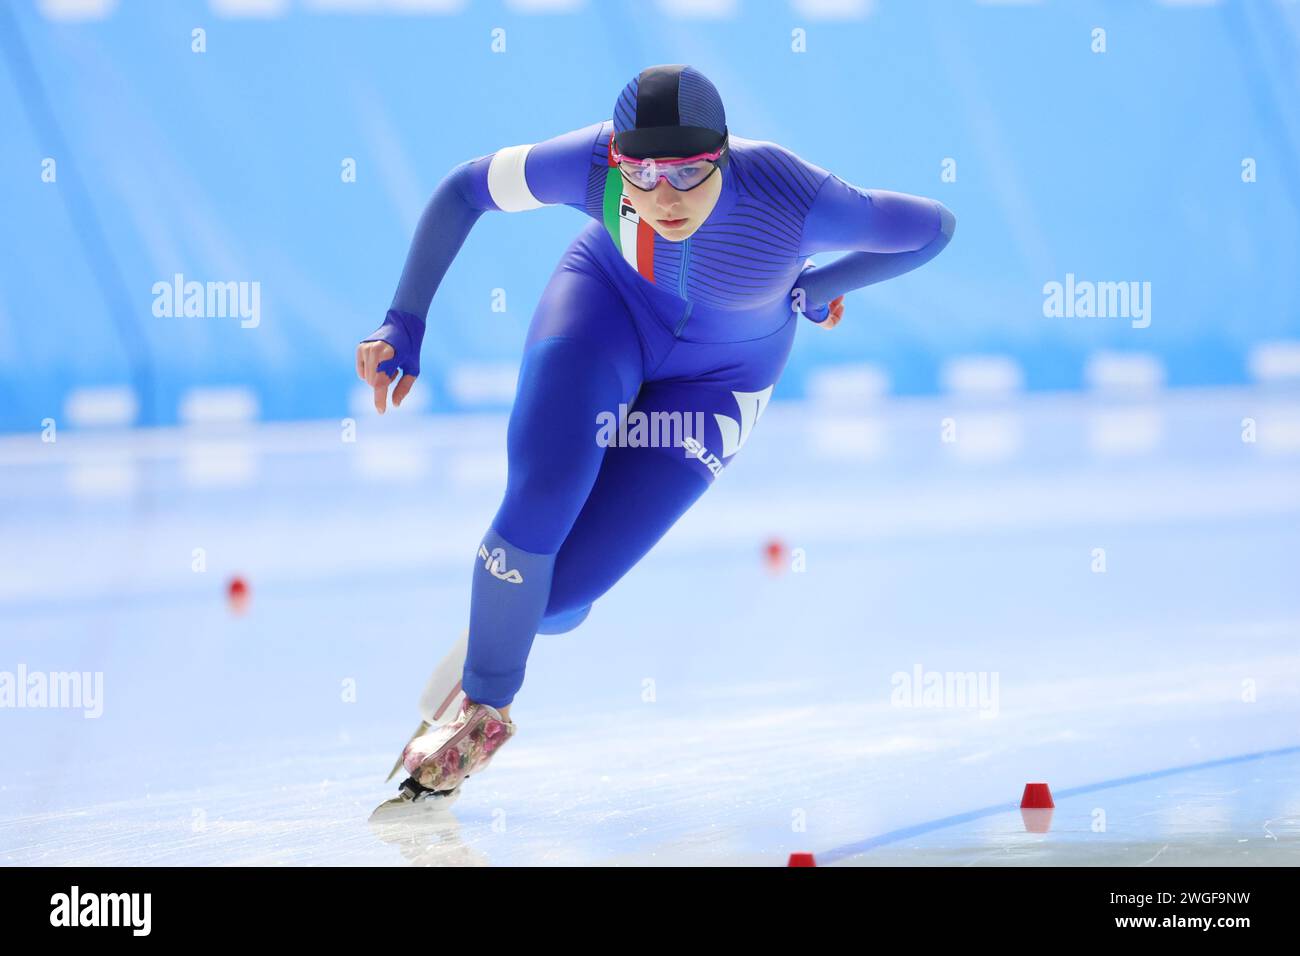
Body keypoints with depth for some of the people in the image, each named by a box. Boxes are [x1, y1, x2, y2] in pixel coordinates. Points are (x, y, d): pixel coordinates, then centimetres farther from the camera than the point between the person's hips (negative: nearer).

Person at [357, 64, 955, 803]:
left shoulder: (796, 203, -38)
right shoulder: (592, 165, -33)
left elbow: (934, 227, -20)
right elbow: (464, 190, -14)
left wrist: (813, 290, -8)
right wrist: (404, 325, -18)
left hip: (715, 376, -1)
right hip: (609, 299, 1)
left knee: (556, 592, -9)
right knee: (539, 499, -23)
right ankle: (486, 712, 5)